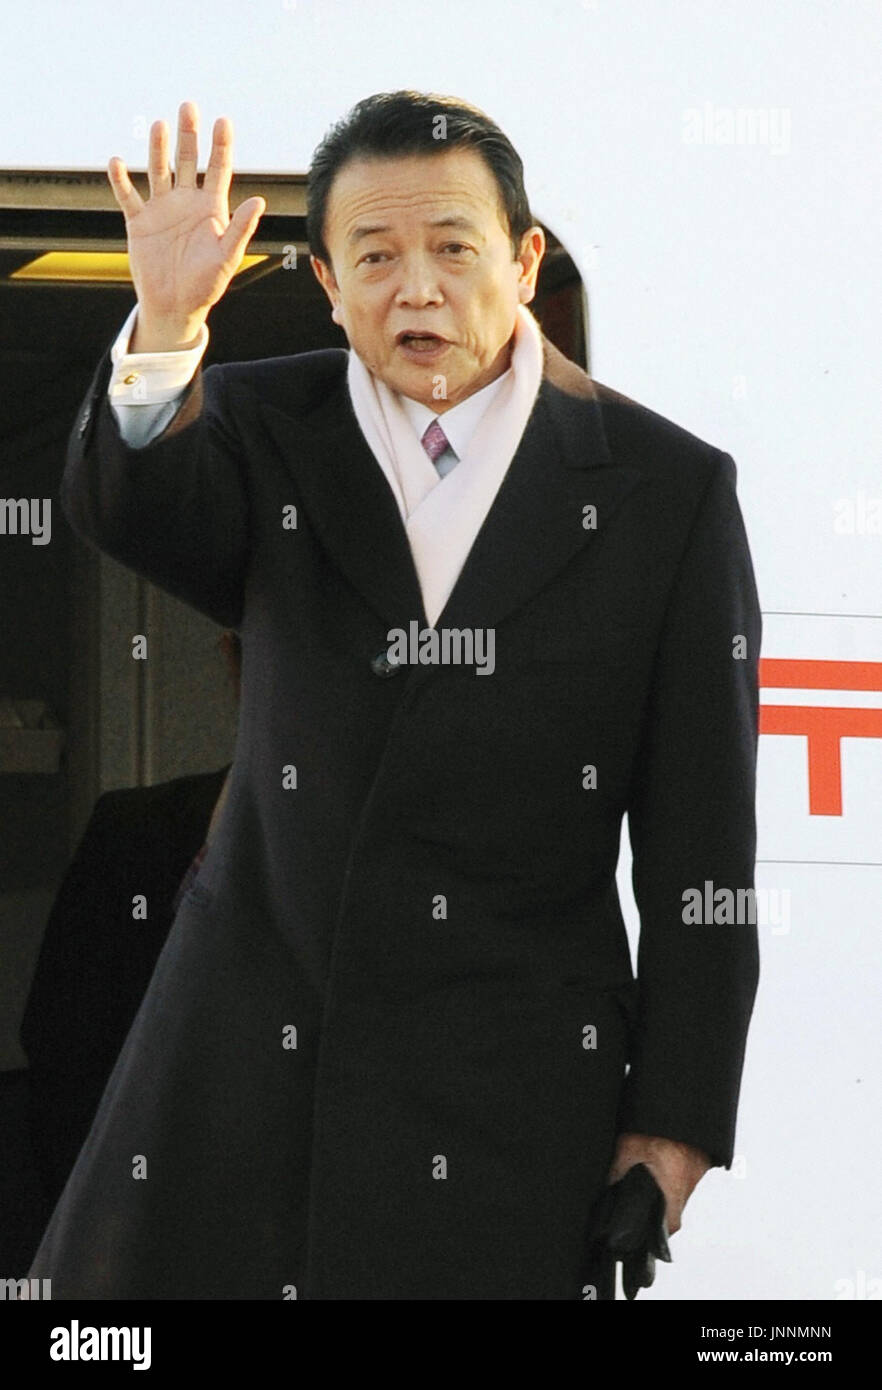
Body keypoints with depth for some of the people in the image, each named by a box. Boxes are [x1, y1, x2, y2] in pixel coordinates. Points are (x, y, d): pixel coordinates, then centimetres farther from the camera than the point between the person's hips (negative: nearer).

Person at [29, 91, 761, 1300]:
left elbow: (702, 845, -1)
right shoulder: (266, 431, 6)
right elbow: (122, 510, -16)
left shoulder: (668, 490, -2)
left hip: (505, 1099, -2)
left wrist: (679, 1119, -3)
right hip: (243, 1056, 2)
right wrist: (166, 323, -35)